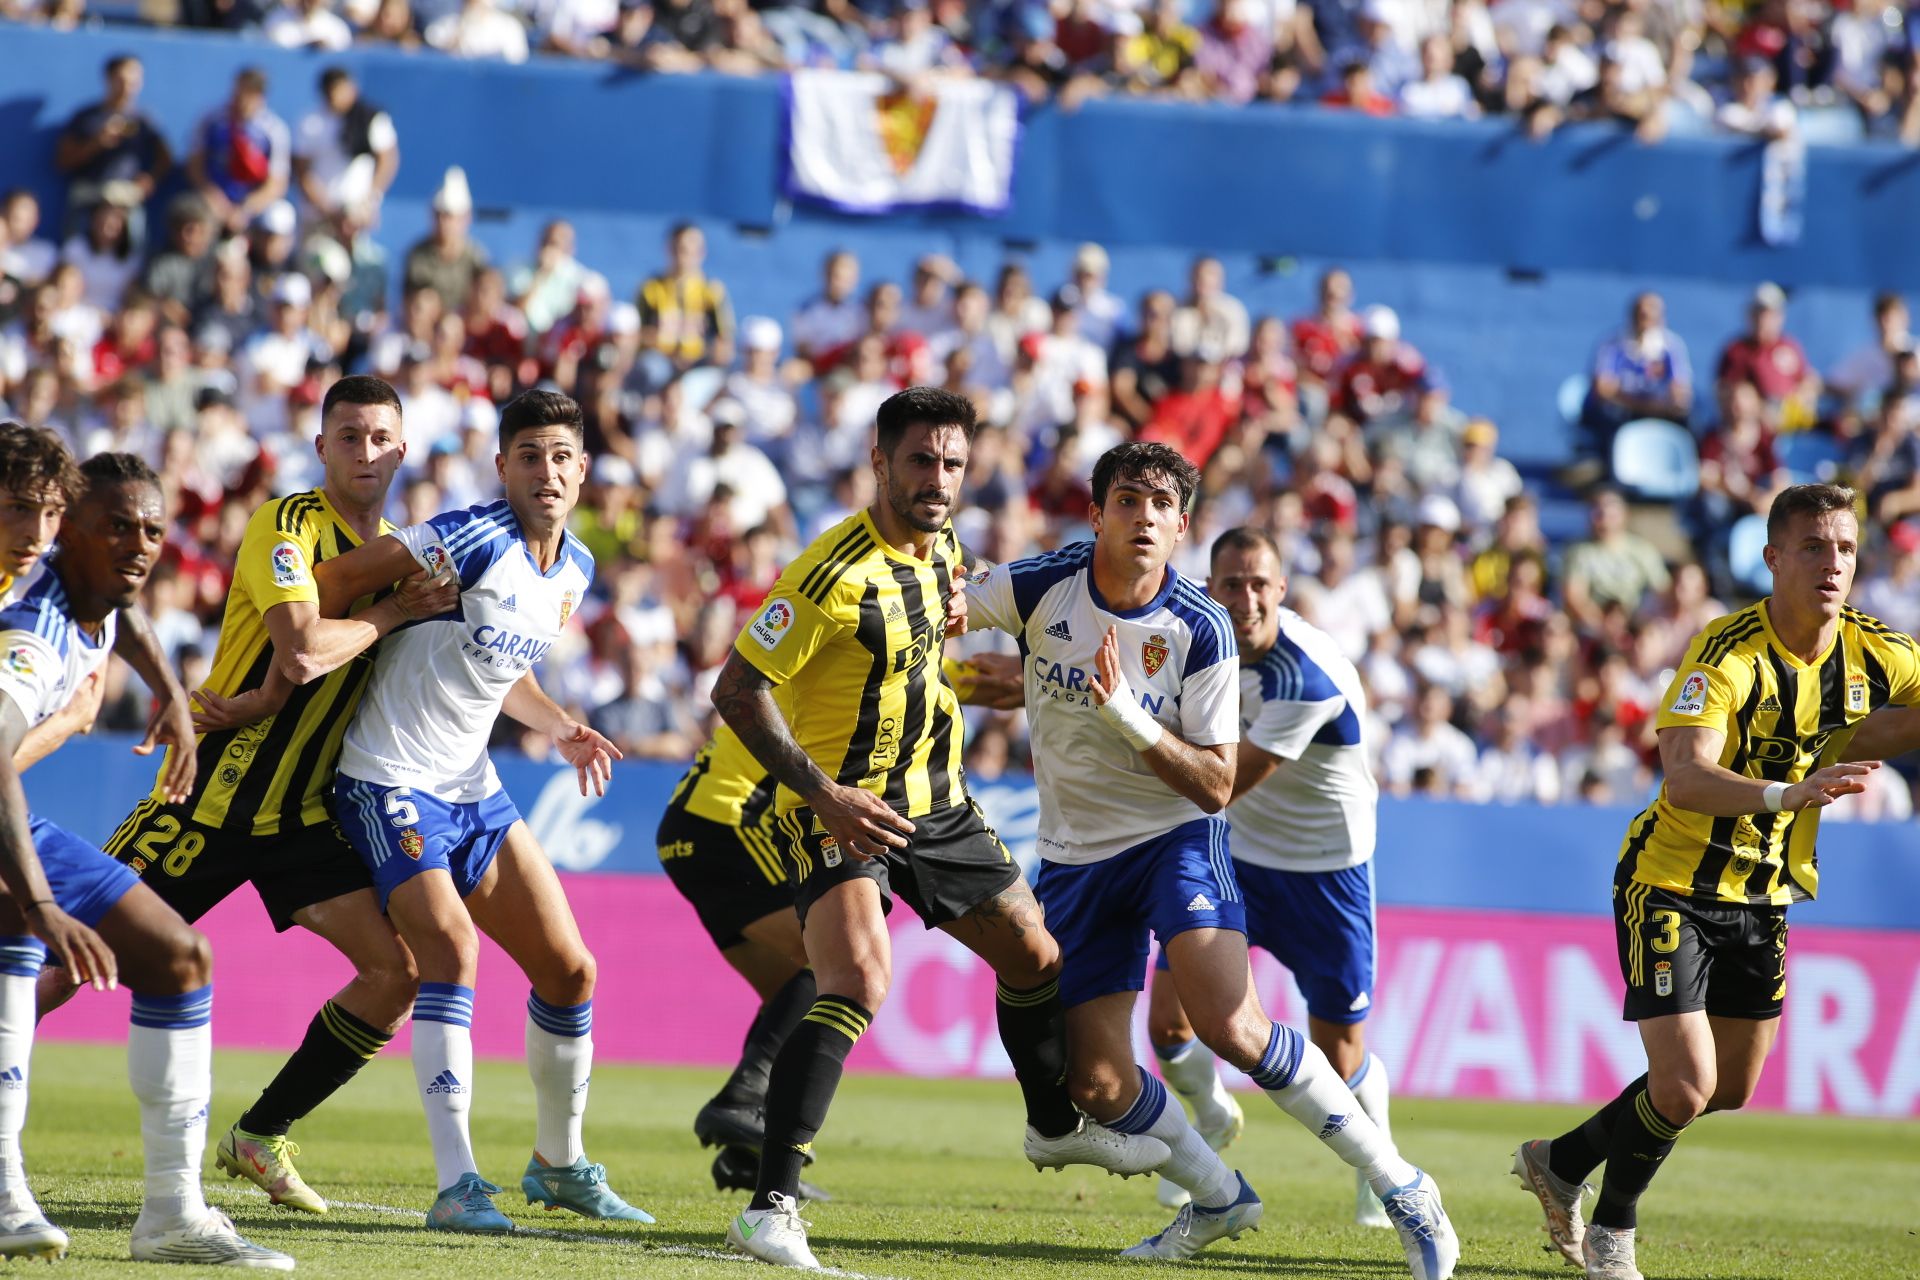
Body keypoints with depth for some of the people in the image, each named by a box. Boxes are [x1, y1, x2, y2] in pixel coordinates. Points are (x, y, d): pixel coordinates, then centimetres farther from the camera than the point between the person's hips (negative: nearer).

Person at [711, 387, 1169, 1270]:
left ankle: (1057, 1126, 48)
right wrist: (823, 793, -29)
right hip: (839, 810, -9)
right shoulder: (837, 573, -23)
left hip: (933, 802, 9)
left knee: (1035, 957, 20)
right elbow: (737, 689, -23)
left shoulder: (941, 548, 4)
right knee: (858, 983, -29)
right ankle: (770, 1209, -31)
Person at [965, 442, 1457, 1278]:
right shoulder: (1041, 588, -10)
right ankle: (1218, 1200, 26)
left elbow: (1216, 784, -14)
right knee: (1097, 1085, -1)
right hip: (1076, 856, 4)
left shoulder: (1201, 630, -15)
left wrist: (1129, 720, -28)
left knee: (1231, 1028, -24)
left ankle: (1399, 1186, -13)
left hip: (1176, 837, -4)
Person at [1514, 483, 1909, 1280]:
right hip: (1672, 885, -7)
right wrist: (1789, 793, -54)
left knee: (1730, 1090, 15)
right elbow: (1686, 776, -38)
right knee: (1684, 1088, -14)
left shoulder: (1875, 653, -8)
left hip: (1764, 896, 7)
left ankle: (1559, 1163, 36)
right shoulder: (1727, 654, -25)